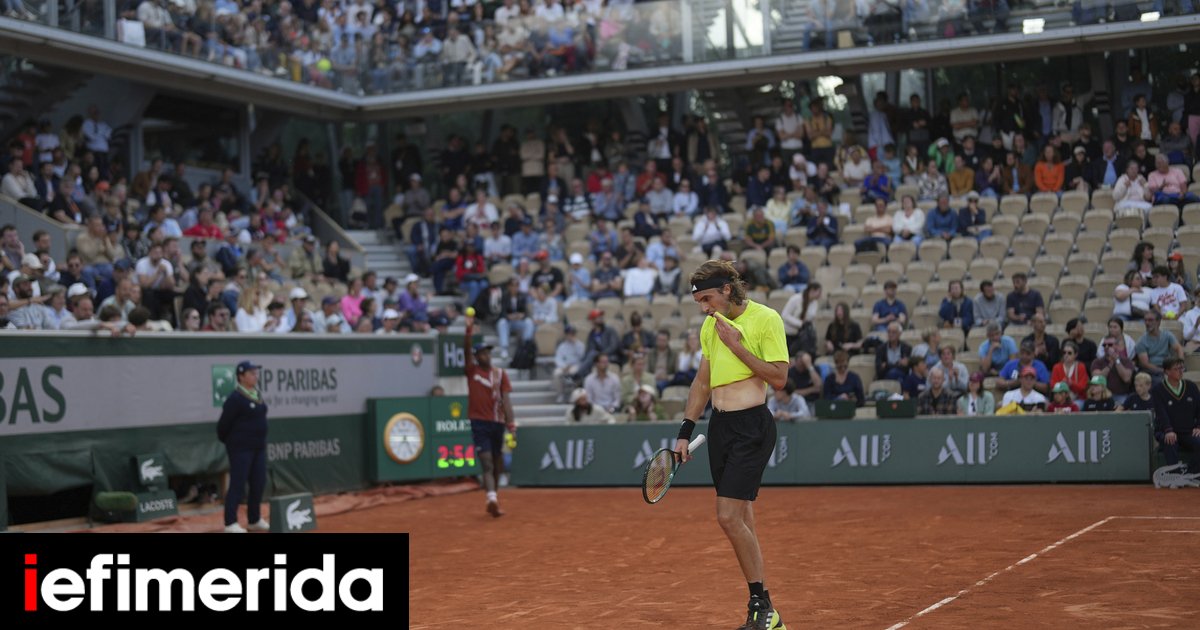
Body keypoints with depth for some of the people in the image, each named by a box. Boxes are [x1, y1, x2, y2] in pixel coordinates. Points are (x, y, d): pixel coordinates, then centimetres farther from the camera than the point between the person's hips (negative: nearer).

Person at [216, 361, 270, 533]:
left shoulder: (258, 395, 10)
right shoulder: (235, 398, -15)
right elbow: (224, 423, -12)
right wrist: (226, 441, 1)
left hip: (259, 447, 8)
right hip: (241, 448, -8)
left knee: (259, 484, 11)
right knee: (238, 485, -5)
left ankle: (254, 520, 23)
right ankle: (230, 524, 1)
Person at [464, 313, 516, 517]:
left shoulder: (500, 374, 7)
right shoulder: (471, 371, 3)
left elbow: (505, 399, 1)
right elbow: (466, 350, -13)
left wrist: (511, 422, -8)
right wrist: (469, 330, -28)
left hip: (497, 422, 3)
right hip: (479, 422, -3)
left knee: (497, 463, 10)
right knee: (487, 463, -13)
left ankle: (493, 498, 22)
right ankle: (492, 499, -26)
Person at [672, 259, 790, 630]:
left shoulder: (765, 319, -9)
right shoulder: (710, 325, 13)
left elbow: (779, 378, -14)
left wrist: (738, 346, -16)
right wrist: (686, 430, 17)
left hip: (752, 426, -7)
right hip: (719, 425, 7)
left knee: (729, 516, -15)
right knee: (741, 522, 8)